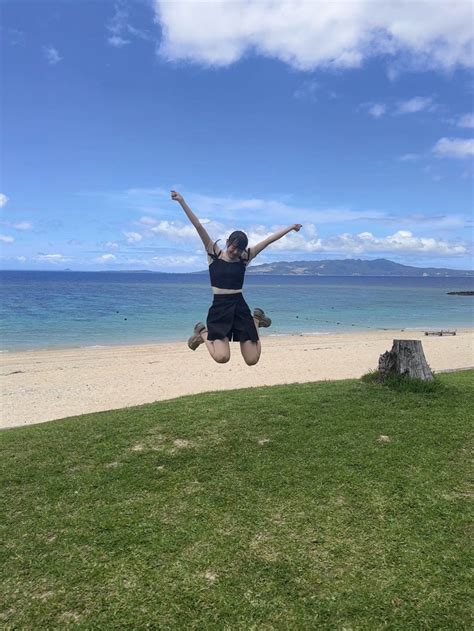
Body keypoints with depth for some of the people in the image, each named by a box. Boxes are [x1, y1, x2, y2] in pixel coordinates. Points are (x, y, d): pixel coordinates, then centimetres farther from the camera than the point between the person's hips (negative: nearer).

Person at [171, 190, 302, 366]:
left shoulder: (245, 257, 6)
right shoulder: (214, 253, 0)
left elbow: (269, 240, 11)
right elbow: (199, 227, -9)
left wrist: (290, 227, 18)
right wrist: (182, 202, -14)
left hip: (240, 307, 3)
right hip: (219, 308, -3)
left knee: (252, 360, 0)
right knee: (221, 357, -21)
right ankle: (203, 332, 12)